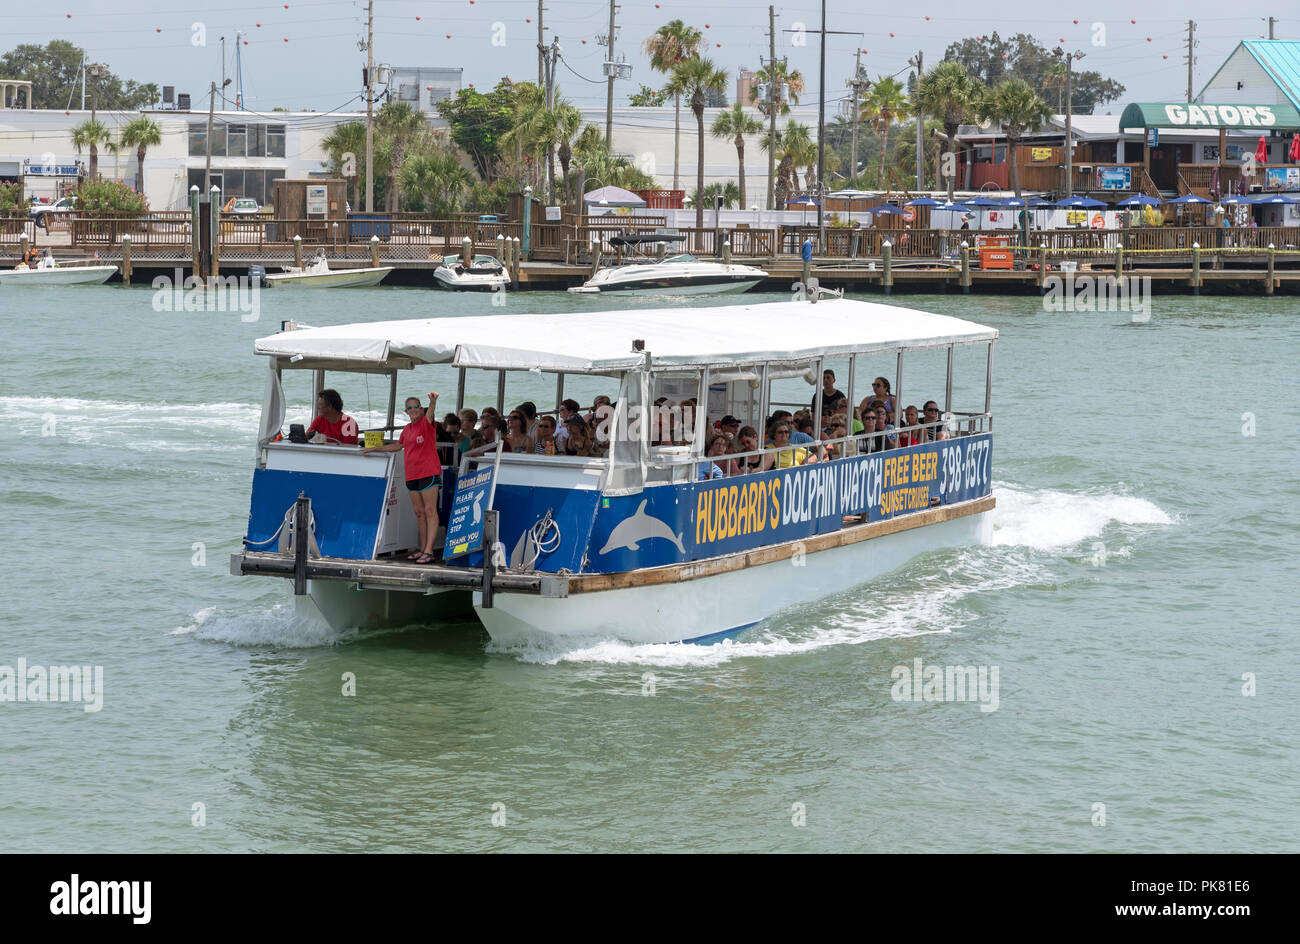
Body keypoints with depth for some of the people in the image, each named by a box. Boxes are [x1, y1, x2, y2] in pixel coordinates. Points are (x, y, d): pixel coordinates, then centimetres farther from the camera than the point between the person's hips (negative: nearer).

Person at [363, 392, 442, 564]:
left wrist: (433, 401, -47)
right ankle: (422, 548, 15)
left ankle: (429, 551, -13)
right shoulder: (407, 429, 17)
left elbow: (430, 414, -26)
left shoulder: (426, 424, -3)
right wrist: (375, 449, 34)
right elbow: (398, 446, 32)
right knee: (419, 513, 10)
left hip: (429, 473, -7)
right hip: (411, 475, 7)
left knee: (430, 511, -8)